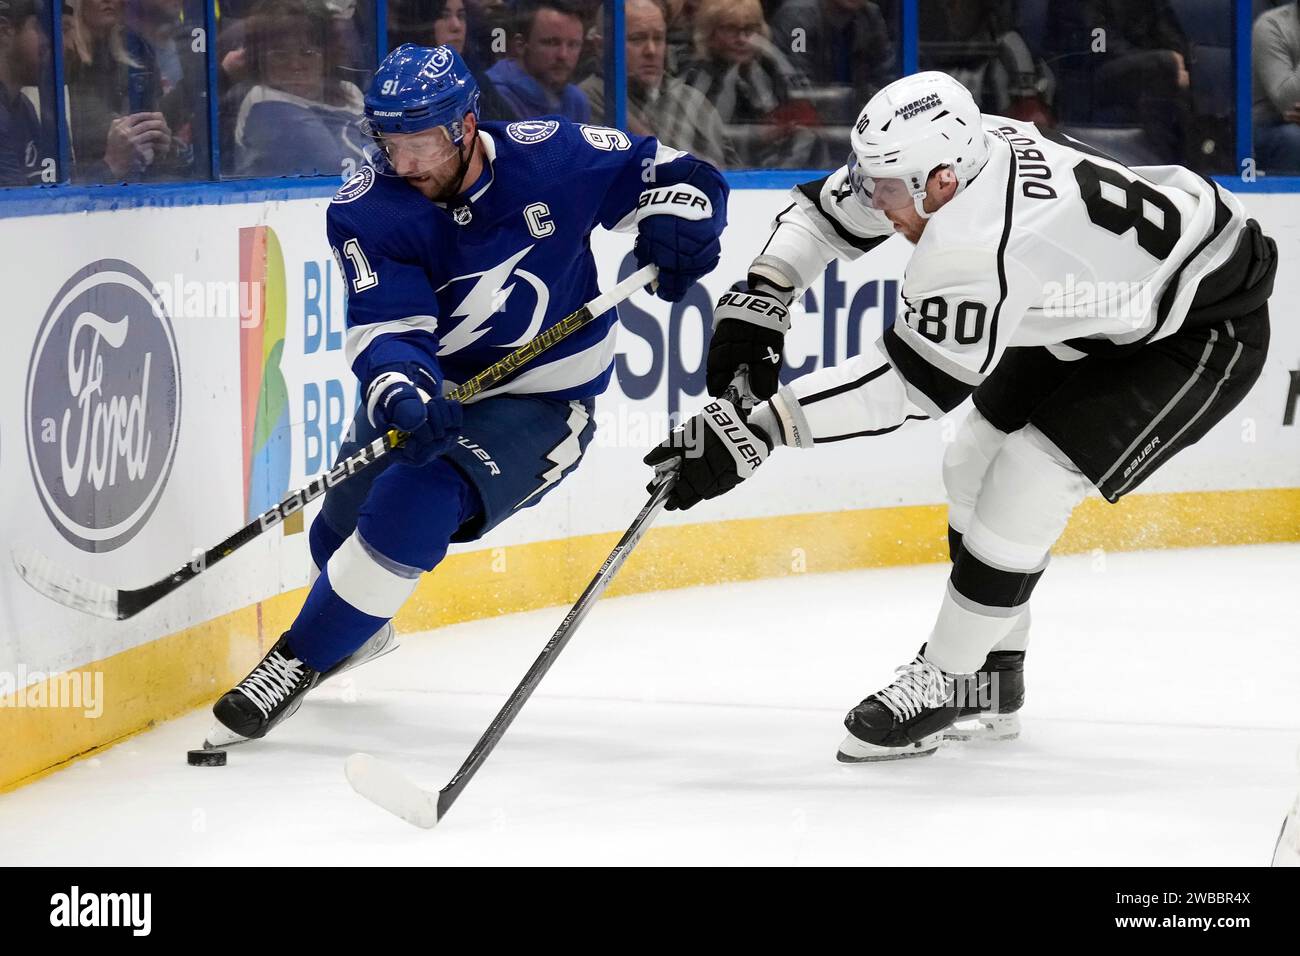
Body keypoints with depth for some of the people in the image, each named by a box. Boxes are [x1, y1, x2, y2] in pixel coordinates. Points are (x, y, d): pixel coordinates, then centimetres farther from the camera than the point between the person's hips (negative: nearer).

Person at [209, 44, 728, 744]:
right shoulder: (367, 212, -16)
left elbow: (672, 175, -4)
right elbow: (385, 327, -27)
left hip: (541, 401, -4)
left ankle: (301, 659, -12)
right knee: (341, 528, 7)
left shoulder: (551, 158, -17)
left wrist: (673, 226, -27)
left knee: (414, 504, -26)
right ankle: (361, 630, 45)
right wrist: (400, 396, -48)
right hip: (427, 391, 4)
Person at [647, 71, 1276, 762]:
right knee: (976, 461, 11)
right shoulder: (940, 155, -15)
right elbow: (825, 209, 1)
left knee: (1027, 480, -17)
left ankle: (942, 684, -1)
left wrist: (760, 427, -38)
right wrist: (758, 302, -13)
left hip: (1210, 328, -10)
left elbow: (908, 382, -36)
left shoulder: (978, 246, -39)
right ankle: (989, 680, 23)